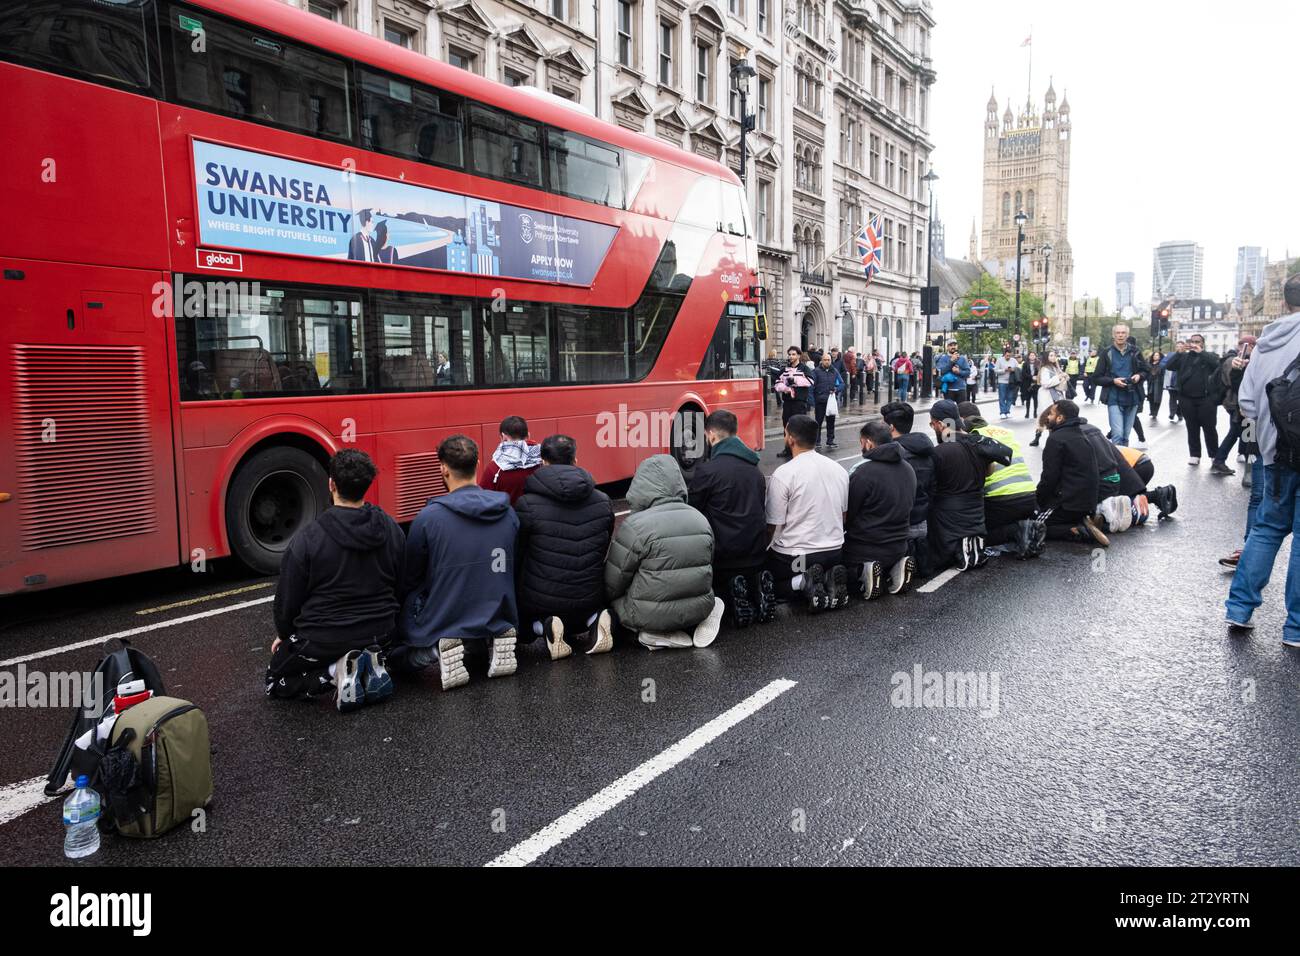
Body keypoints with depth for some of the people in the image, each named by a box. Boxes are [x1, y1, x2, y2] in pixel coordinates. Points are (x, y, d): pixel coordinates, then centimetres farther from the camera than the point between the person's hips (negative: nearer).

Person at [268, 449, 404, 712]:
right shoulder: (392, 530, -7)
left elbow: (287, 599, -8)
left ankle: (334, 672, -8)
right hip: (379, 633, 4)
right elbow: (399, 585, 6)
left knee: (275, 682, 21)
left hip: (323, 638, -4)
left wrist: (283, 635, 13)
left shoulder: (306, 540, -19)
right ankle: (370, 663, 2)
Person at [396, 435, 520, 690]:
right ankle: (494, 641, 4)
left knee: (397, 656, 22)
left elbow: (410, 580, -1)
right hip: (500, 620, 4)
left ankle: (440, 648, -8)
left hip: (445, 623, -4)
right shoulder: (508, 513, -2)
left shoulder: (428, 518, -14)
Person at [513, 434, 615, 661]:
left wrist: (515, 598, 13)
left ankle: (544, 628, -6)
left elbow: (514, 557, -3)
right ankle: (593, 621, 1)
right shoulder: (603, 502, 0)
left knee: (521, 628, 28)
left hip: (540, 601, -3)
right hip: (590, 598, 3)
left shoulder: (527, 505, -13)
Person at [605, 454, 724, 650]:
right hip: (698, 609, 6)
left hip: (652, 614, -5)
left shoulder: (634, 526, -16)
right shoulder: (700, 519, 2)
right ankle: (698, 620, 5)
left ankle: (658, 634, -2)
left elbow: (612, 586, -8)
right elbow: (706, 570, 12)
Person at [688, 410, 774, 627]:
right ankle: (757, 590, 1)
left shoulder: (707, 469, -15)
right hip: (756, 553, 6)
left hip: (722, 556, -6)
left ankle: (732, 600, -10)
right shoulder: (755, 469, 9)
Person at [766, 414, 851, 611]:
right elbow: (843, 515, 14)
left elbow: (773, 526, -13)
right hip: (835, 551, 6)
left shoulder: (783, 474, -16)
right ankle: (830, 579, -1)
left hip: (794, 557, -5)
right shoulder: (839, 469, 3)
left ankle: (803, 583, -10)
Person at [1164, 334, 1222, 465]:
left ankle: (1214, 456, 11)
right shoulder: (1183, 356, 13)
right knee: (1192, 429, 8)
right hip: (1187, 399, 2)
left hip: (1206, 399, -2)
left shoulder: (1209, 355, 7)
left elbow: (1216, 363, -14)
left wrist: (1200, 352, -14)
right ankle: (1194, 455, 16)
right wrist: (1179, 352, -10)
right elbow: (1169, 366, 0)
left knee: (1209, 428, 2)